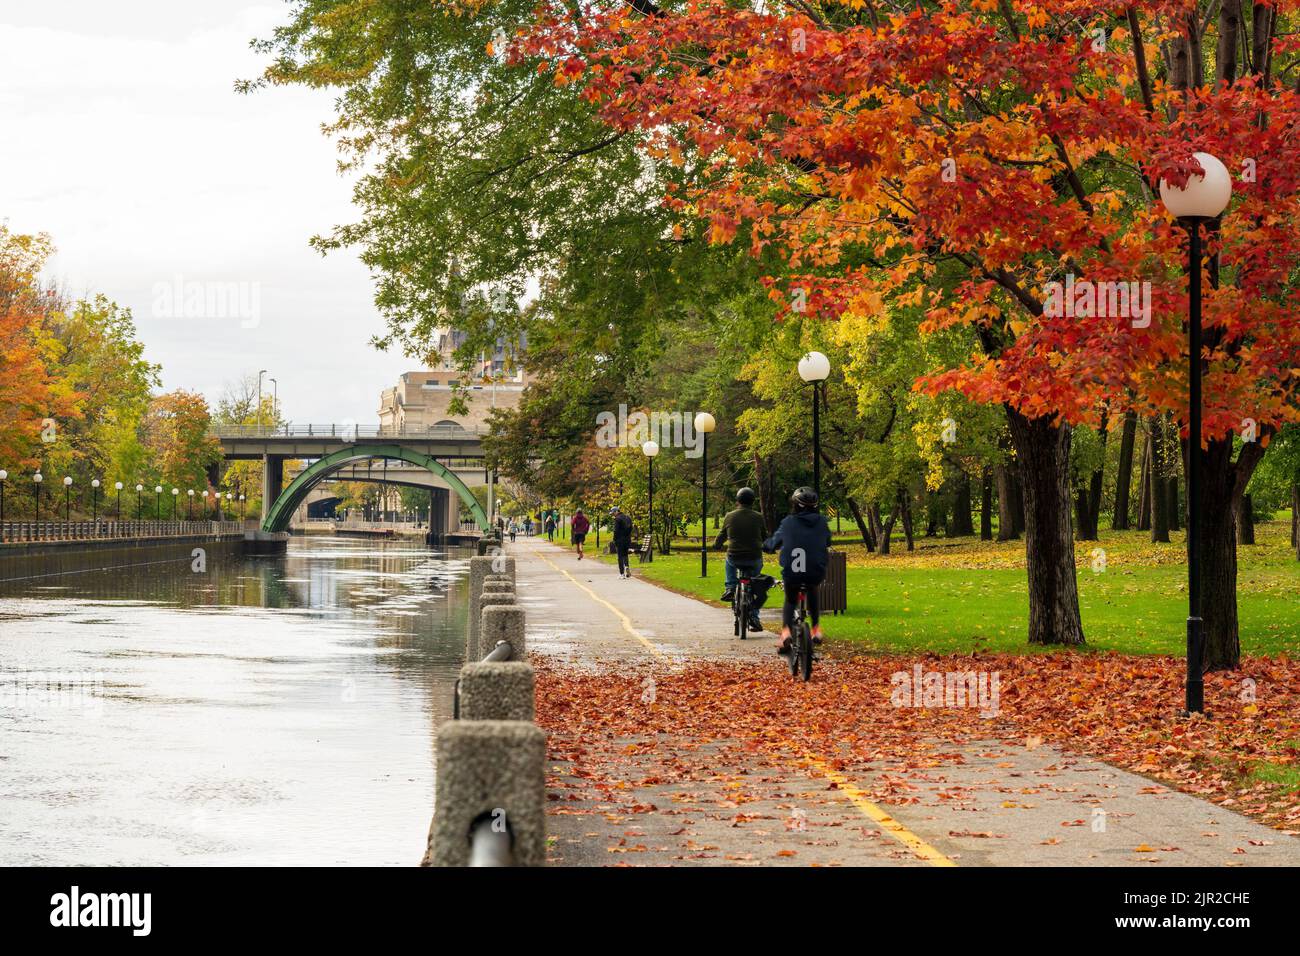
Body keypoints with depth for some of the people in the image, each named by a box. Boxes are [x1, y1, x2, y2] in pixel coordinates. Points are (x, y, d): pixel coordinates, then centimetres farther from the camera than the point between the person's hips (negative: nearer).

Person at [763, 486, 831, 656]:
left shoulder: (788, 522, -2)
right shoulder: (821, 522, 4)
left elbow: (774, 542, 6)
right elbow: (827, 542, 19)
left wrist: (765, 545, 28)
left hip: (791, 572, -2)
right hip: (817, 572, 2)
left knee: (790, 601, 22)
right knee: (812, 591, 35)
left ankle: (786, 631, -5)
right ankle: (816, 628, 26)